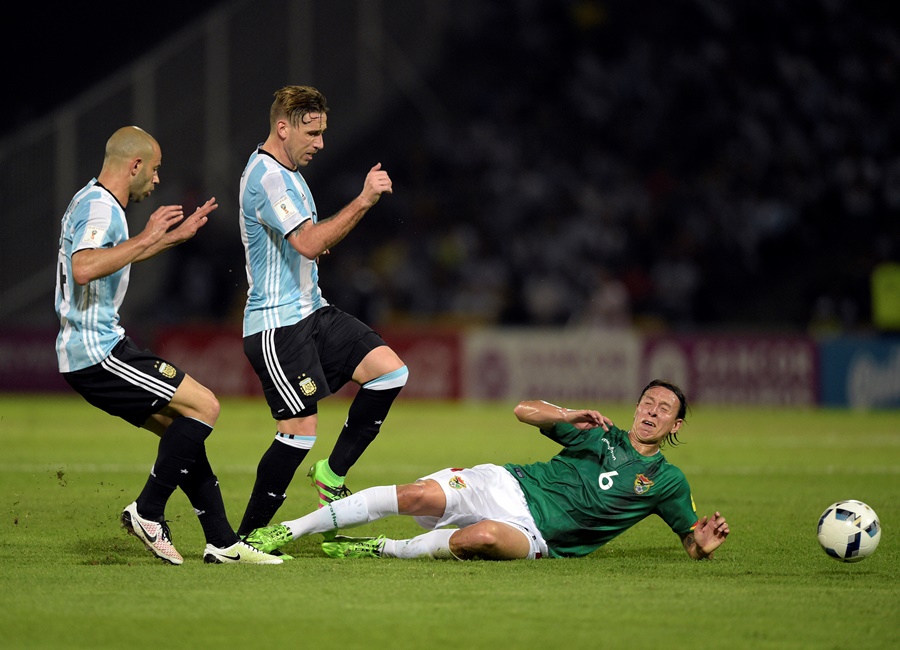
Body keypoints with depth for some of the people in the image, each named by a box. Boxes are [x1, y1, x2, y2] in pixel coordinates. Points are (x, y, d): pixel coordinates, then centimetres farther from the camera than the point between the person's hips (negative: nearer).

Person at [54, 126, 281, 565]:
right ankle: (147, 512, -6)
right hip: (96, 352, -11)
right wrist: (146, 238, -28)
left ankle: (222, 542, 11)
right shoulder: (99, 207, -16)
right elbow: (83, 268, -35)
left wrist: (175, 236, 39)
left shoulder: (94, 201, 18)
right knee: (203, 406, -12)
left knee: (181, 428, 11)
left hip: (97, 348, 11)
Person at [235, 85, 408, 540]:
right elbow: (309, 243, -28)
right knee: (300, 431, -11)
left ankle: (332, 472, 6)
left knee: (390, 370, -5)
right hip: (276, 323, -10)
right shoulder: (266, 175, -16)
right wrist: (363, 201, -32)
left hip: (312, 312, 10)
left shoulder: (286, 174, 17)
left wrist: (321, 239, 13)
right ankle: (247, 537, 1)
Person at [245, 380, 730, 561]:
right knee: (422, 495, -25)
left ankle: (382, 549, -19)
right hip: (507, 486, 2)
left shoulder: (667, 482, 11)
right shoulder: (600, 434, 17)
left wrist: (705, 541, -11)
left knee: (482, 537, -40)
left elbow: (694, 542, 13)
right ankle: (287, 531, -21)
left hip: (533, 534, -2)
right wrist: (569, 416, 0)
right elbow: (524, 410, 19)